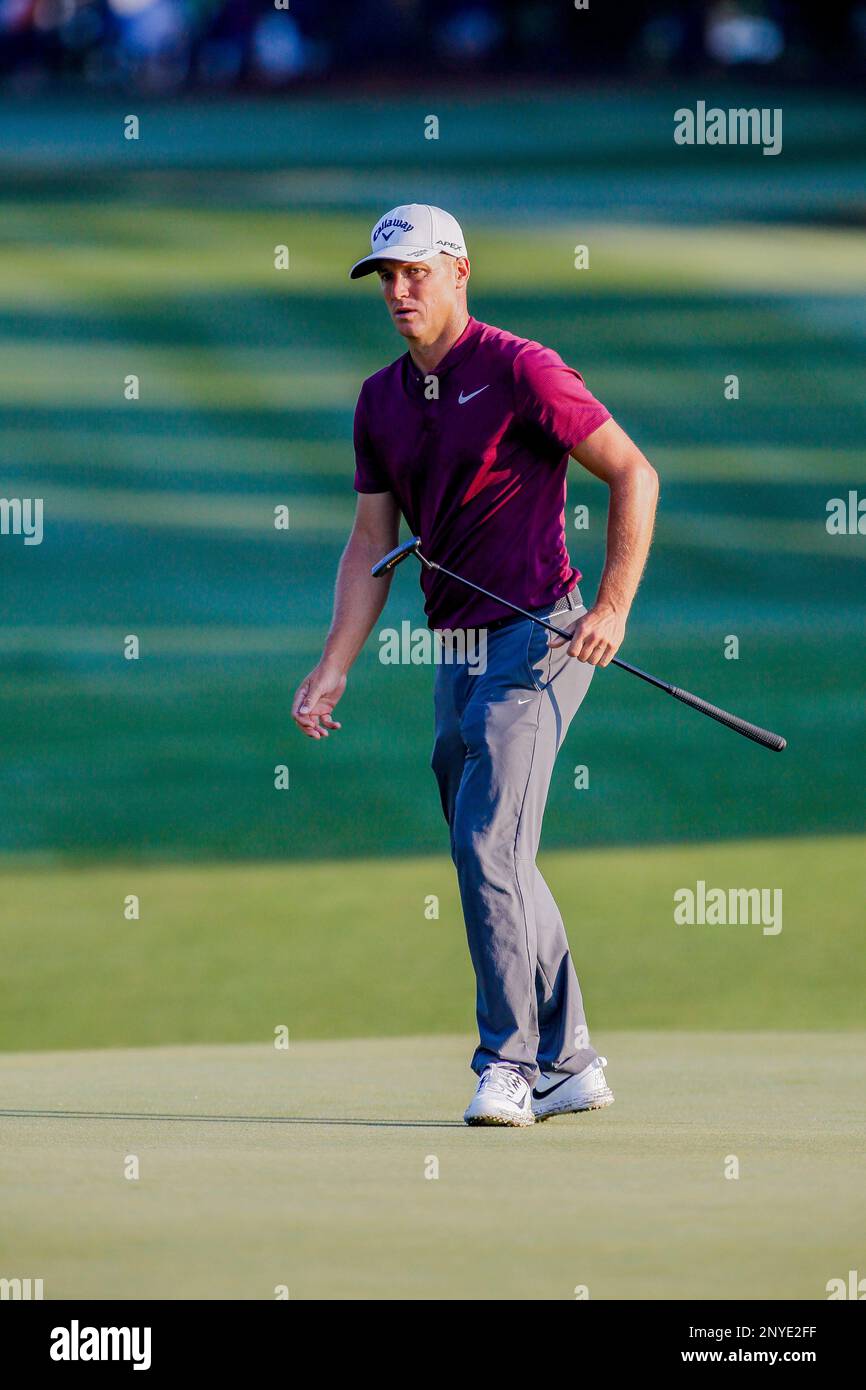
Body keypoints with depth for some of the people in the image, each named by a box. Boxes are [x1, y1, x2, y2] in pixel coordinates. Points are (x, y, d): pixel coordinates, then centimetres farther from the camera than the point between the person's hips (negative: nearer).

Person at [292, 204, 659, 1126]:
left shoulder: (520, 372, -10)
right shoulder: (381, 400, 12)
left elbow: (634, 473, -9)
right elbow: (372, 542, 14)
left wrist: (613, 608, -17)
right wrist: (333, 671, 4)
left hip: (535, 639, -8)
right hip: (457, 650, 8)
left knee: (488, 845, -17)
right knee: (490, 861, 11)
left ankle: (508, 1063, -14)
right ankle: (569, 1063, 21)